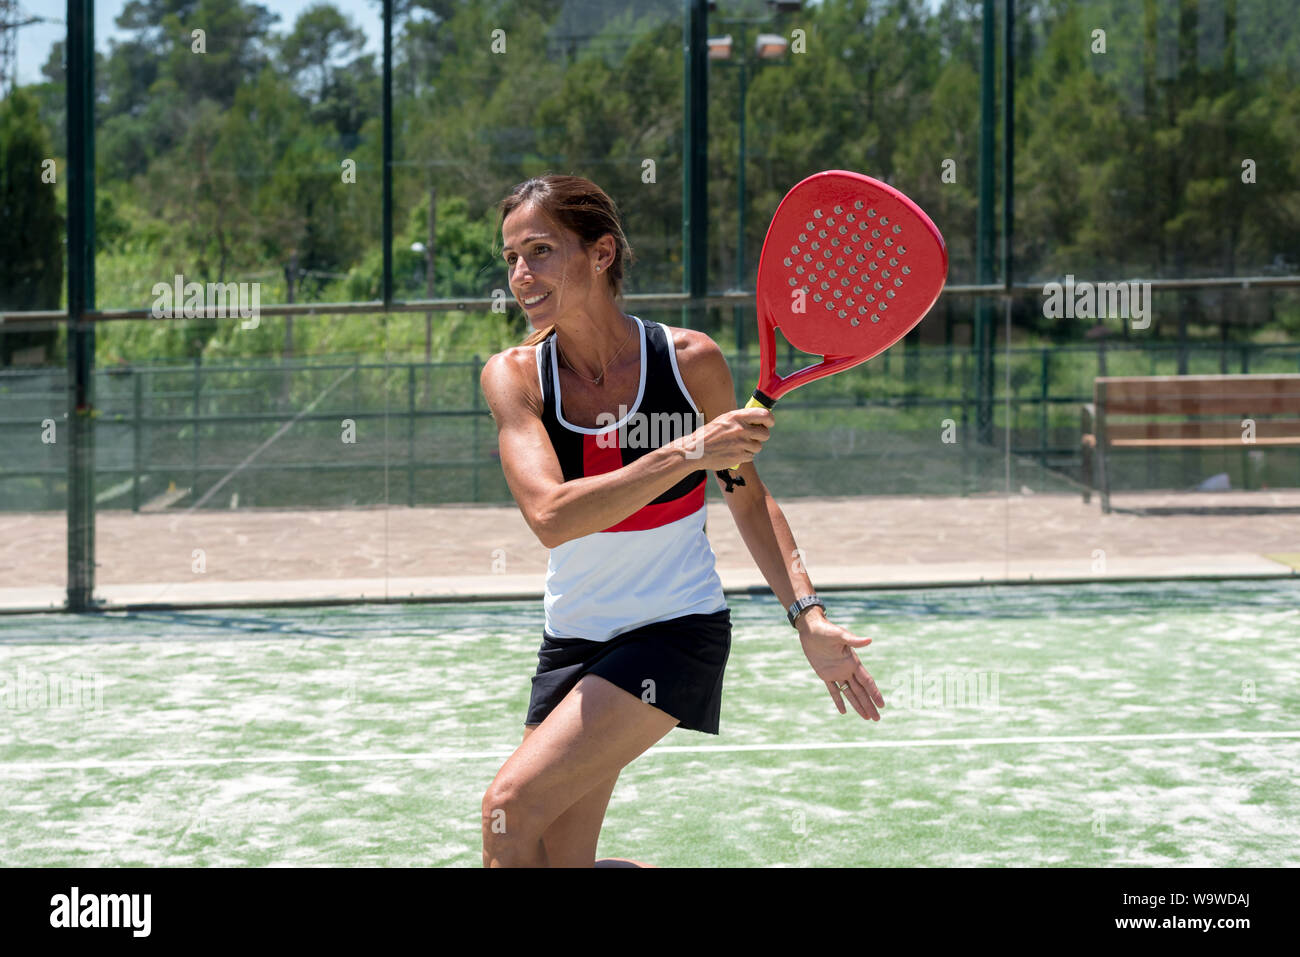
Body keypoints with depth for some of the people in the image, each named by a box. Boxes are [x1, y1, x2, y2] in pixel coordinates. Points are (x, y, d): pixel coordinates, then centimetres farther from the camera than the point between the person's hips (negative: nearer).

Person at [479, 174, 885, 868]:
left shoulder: (690, 359, -11)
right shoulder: (513, 375, -10)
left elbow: (748, 496, 4)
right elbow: (550, 516, -27)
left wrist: (808, 617, -5)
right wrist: (687, 453, -35)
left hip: (678, 628, -3)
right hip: (573, 640, 4)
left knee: (511, 808, -20)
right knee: (560, 860, 5)